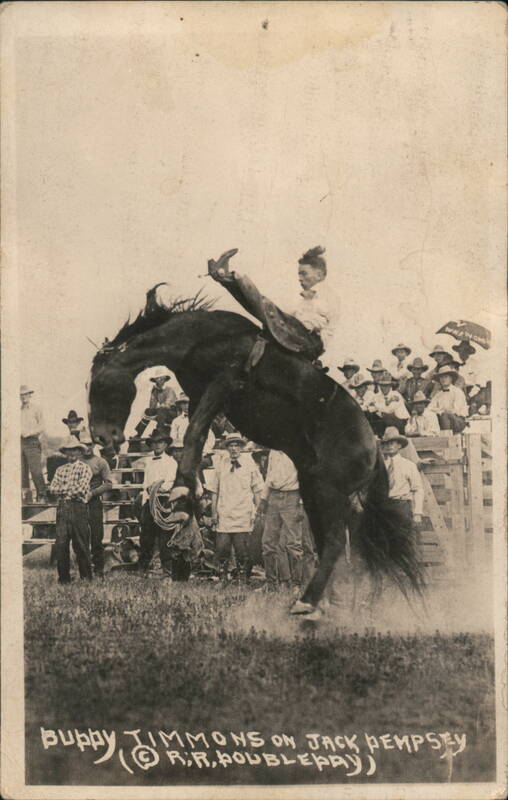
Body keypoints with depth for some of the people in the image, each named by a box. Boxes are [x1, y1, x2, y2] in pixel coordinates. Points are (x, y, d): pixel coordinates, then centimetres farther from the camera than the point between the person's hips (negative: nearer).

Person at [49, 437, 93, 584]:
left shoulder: (84, 468, 4)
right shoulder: (60, 469, 19)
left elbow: (81, 488, -8)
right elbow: (52, 488, 8)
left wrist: (63, 489, 1)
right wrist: (70, 488, -4)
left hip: (78, 507, -4)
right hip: (62, 508, 4)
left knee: (81, 544, -2)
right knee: (60, 543, -2)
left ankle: (86, 576, 7)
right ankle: (64, 576, 6)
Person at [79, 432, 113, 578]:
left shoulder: (100, 462, 3)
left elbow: (108, 483, -1)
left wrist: (92, 492, -11)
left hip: (94, 502, -3)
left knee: (96, 537, -3)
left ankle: (98, 569, 4)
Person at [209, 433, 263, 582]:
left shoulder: (249, 463, 3)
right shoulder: (220, 464, 8)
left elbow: (257, 490, 7)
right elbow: (214, 490, 12)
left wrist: (256, 512, 2)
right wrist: (214, 512, 8)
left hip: (243, 515, -1)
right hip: (223, 515, 1)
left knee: (242, 550, -1)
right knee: (221, 548, -2)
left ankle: (243, 576, 12)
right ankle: (223, 578, 11)